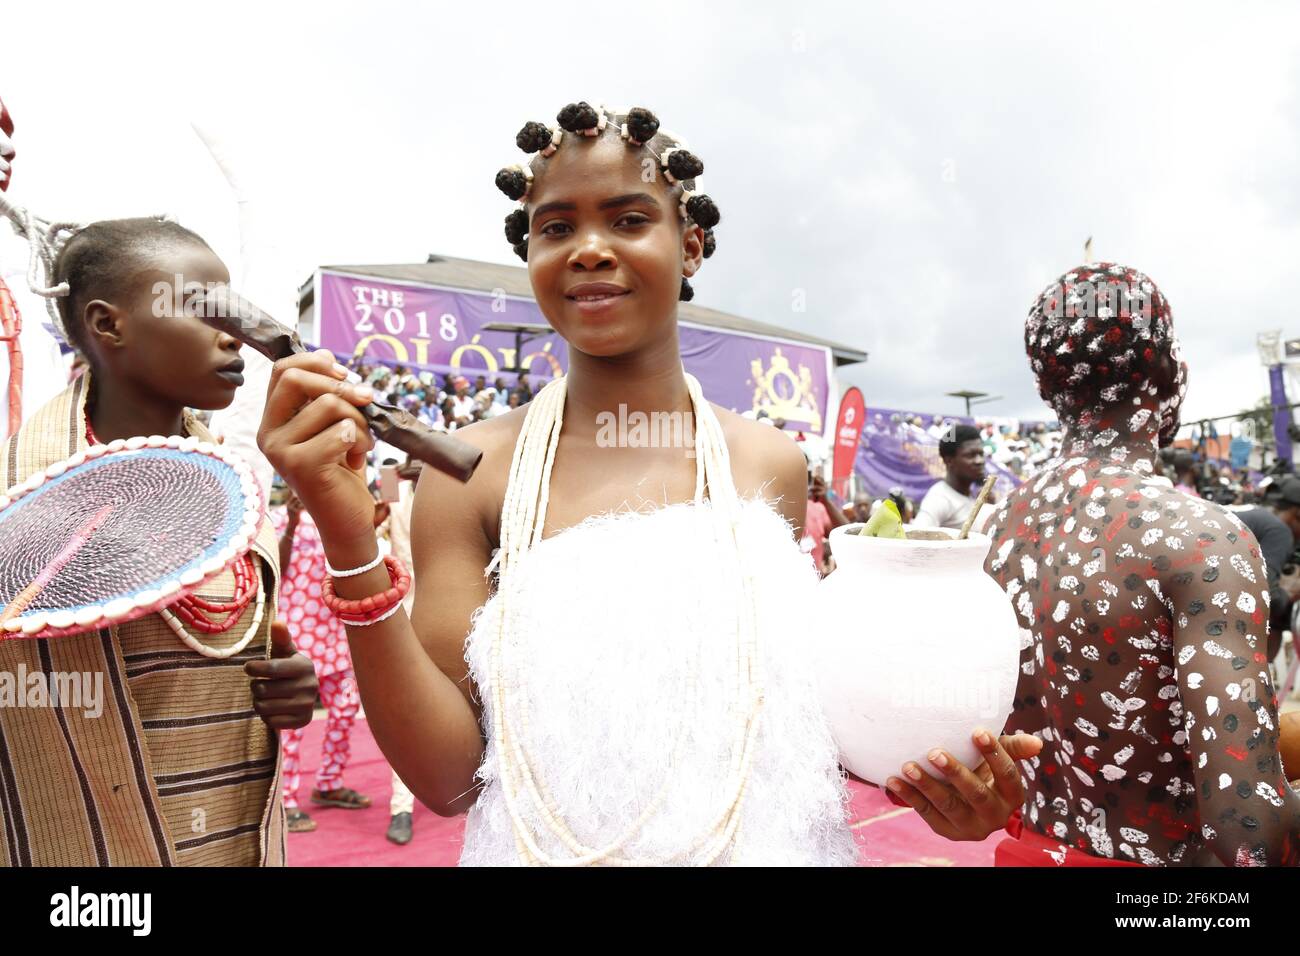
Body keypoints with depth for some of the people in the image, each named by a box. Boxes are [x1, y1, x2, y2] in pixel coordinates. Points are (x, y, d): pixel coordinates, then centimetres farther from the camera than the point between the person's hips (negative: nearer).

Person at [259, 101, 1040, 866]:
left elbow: (790, 696, 6)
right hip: (547, 849, -1)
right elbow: (447, 776, -13)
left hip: (772, 844, 2)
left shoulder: (769, 465, -7)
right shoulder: (474, 470, -13)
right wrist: (351, 545, -23)